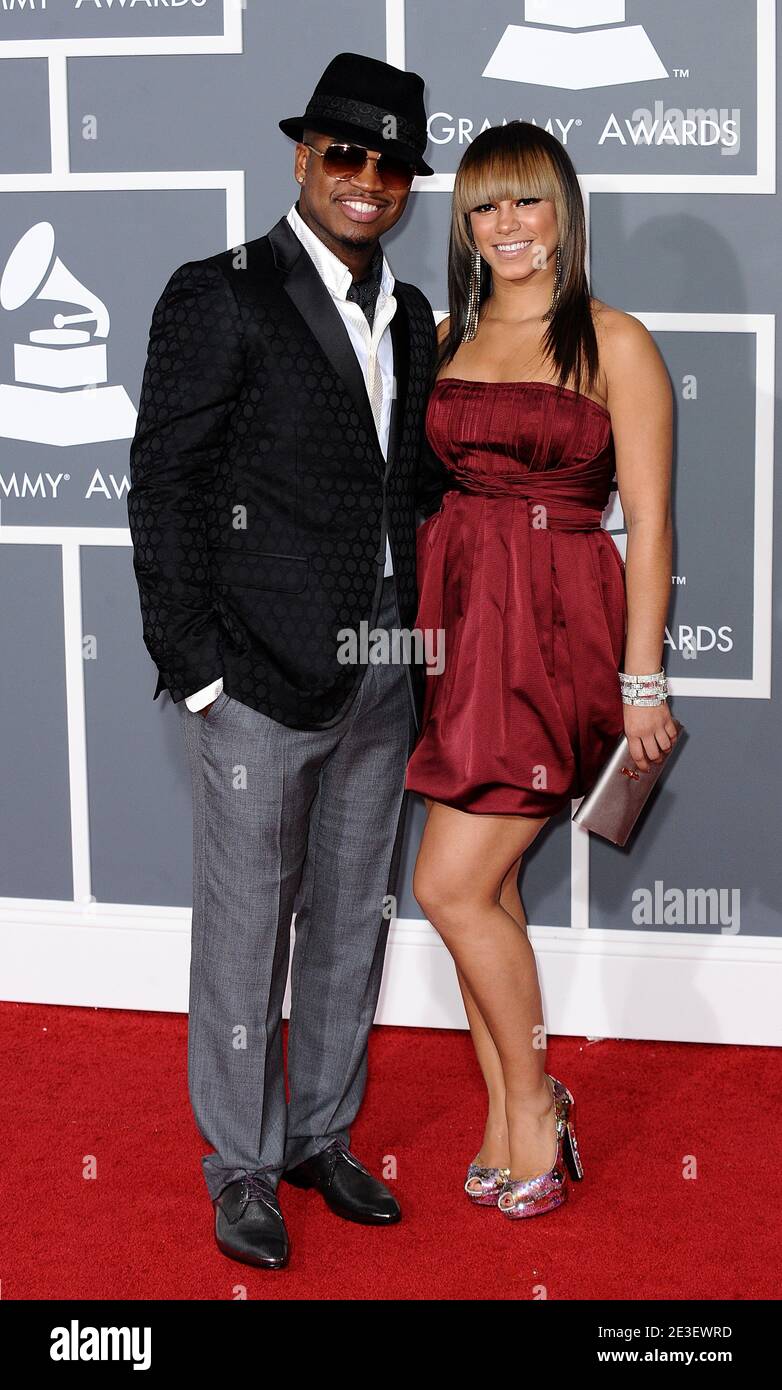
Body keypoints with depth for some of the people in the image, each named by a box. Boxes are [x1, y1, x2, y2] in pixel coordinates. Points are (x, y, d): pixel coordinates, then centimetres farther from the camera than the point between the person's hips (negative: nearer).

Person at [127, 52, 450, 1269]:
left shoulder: (407, 316, 12)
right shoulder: (221, 298, -9)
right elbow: (165, 492, -11)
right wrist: (197, 668, -14)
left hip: (382, 680, 7)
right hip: (262, 679, -6)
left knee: (353, 920, 16)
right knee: (245, 931, 5)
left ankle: (323, 1134, 32)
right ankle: (241, 1165, 20)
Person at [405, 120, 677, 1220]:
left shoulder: (614, 343, -4)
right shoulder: (447, 338, 13)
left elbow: (648, 521, -7)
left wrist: (642, 679, -11)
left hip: (556, 631, -5)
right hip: (454, 615, 6)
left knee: (452, 885, -9)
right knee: (485, 890, 7)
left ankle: (533, 1102, 12)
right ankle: (509, 1126, 19)